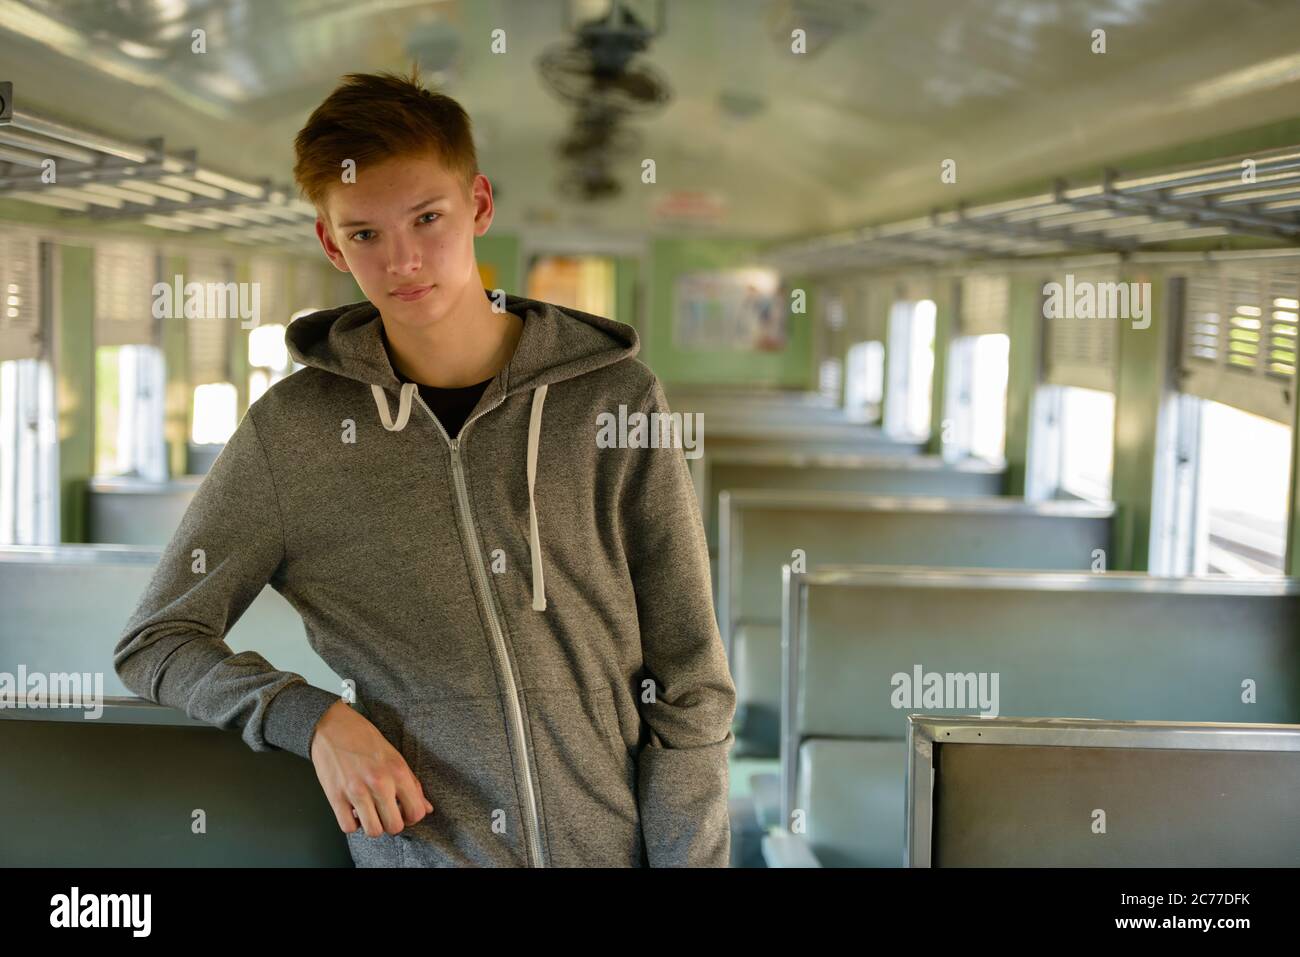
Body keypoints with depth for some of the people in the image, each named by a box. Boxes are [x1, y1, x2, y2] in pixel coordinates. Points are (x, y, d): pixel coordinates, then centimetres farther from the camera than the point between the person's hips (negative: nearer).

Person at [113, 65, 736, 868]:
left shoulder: (615, 399, -6)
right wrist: (311, 717, -12)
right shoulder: (292, 432, -5)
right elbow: (154, 643, 3)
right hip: (419, 850, 0)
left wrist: (686, 861, -11)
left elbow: (690, 690, -5)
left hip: (622, 843, 1)